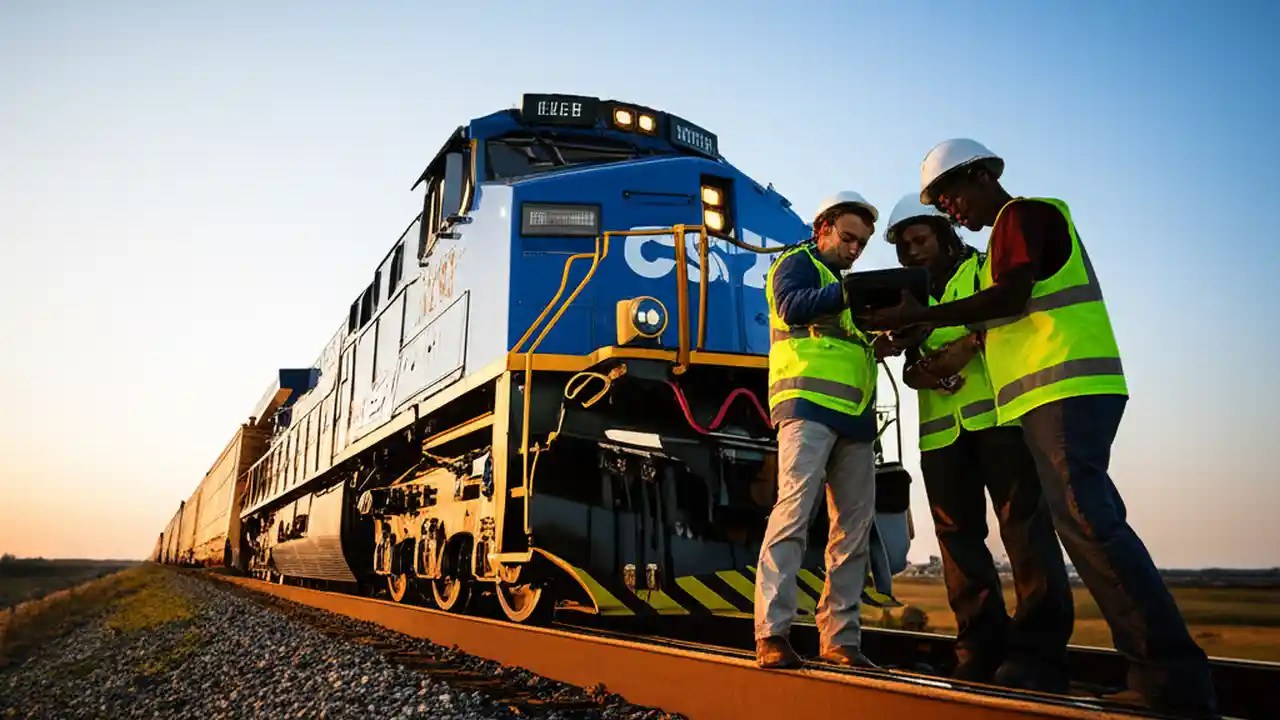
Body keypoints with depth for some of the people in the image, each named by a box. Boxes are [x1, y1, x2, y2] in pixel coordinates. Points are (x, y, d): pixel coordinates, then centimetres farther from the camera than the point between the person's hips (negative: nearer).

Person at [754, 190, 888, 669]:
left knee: (854, 530, 4)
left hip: (855, 417, 8)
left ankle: (840, 638, 8)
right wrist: (849, 292, -21)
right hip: (807, 405, -8)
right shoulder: (798, 264, 9)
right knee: (794, 510, -18)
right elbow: (792, 307, -13)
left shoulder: (844, 286, 31)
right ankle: (771, 634, -19)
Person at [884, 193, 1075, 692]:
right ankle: (982, 647, 9)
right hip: (940, 428, 5)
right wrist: (916, 370, -5)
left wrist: (969, 343, -19)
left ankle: (1038, 648, -8)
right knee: (959, 535, 3)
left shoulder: (983, 269, 12)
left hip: (998, 411, -5)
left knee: (1023, 522, -10)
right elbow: (908, 365, 18)